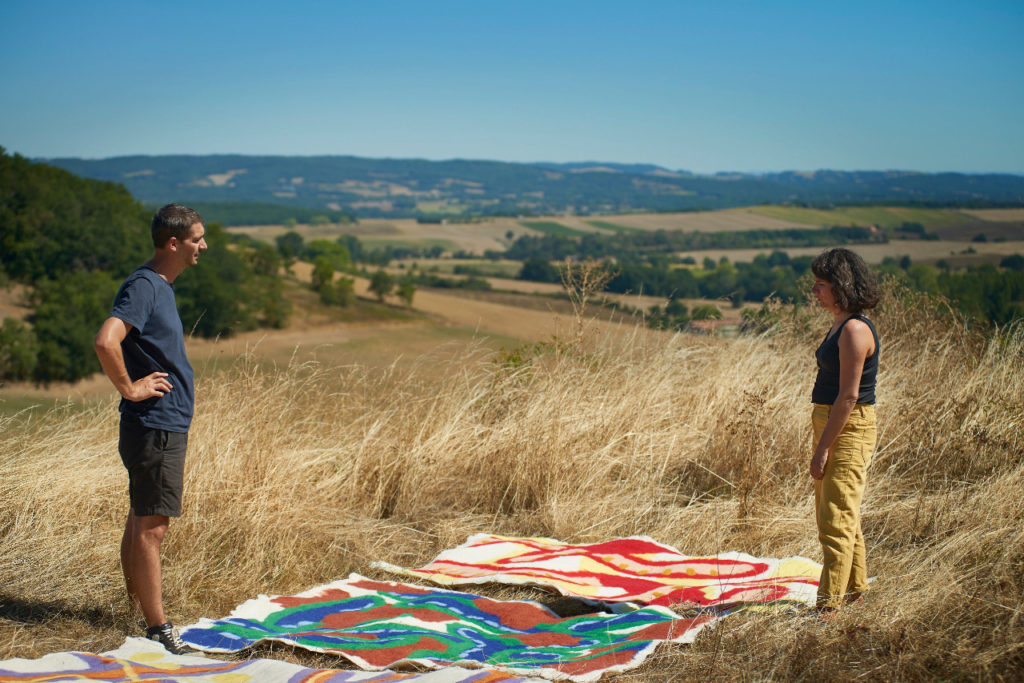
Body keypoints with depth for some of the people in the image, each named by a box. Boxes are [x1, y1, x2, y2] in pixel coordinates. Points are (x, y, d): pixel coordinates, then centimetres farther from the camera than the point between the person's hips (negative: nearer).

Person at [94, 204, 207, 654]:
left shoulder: (160, 287, 15)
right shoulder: (143, 286, -16)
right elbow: (106, 342, -30)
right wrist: (129, 388, -19)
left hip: (167, 427, 10)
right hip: (154, 429, -10)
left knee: (141, 525, 14)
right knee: (150, 528, -6)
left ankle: (139, 617, 22)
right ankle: (158, 631, -3)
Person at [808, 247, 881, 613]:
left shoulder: (855, 330, -18)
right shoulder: (841, 324, 13)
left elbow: (848, 396, -21)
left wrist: (822, 447, -19)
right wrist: (822, 441, 18)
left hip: (850, 429, -10)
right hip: (831, 425, 10)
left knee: (836, 518, -8)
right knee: (829, 513, 18)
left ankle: (829, 604, -4)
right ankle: (854, 589, 31)